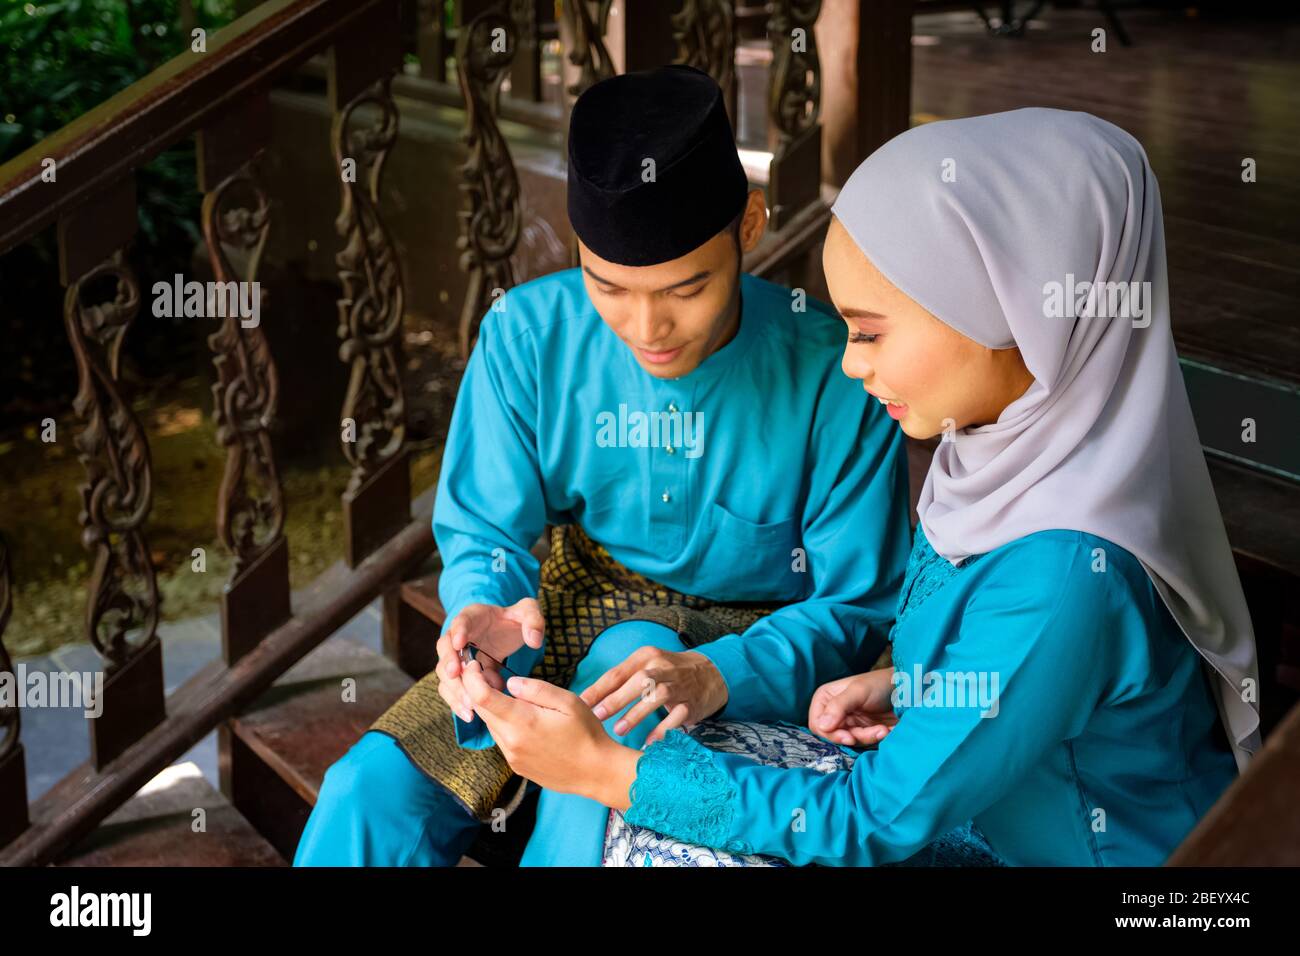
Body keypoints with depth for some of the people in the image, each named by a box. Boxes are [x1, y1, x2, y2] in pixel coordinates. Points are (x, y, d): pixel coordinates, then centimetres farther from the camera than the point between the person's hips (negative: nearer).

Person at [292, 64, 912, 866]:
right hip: (577, 608, 2)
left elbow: (854, 607, -13)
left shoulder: (834, 374, -21)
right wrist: (485, 614, -29)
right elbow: (484, 534, -3)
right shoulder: (528, 334, -13)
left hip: (752, 644, -2)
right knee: (371, 794, -19)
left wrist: (713, 677, -33)